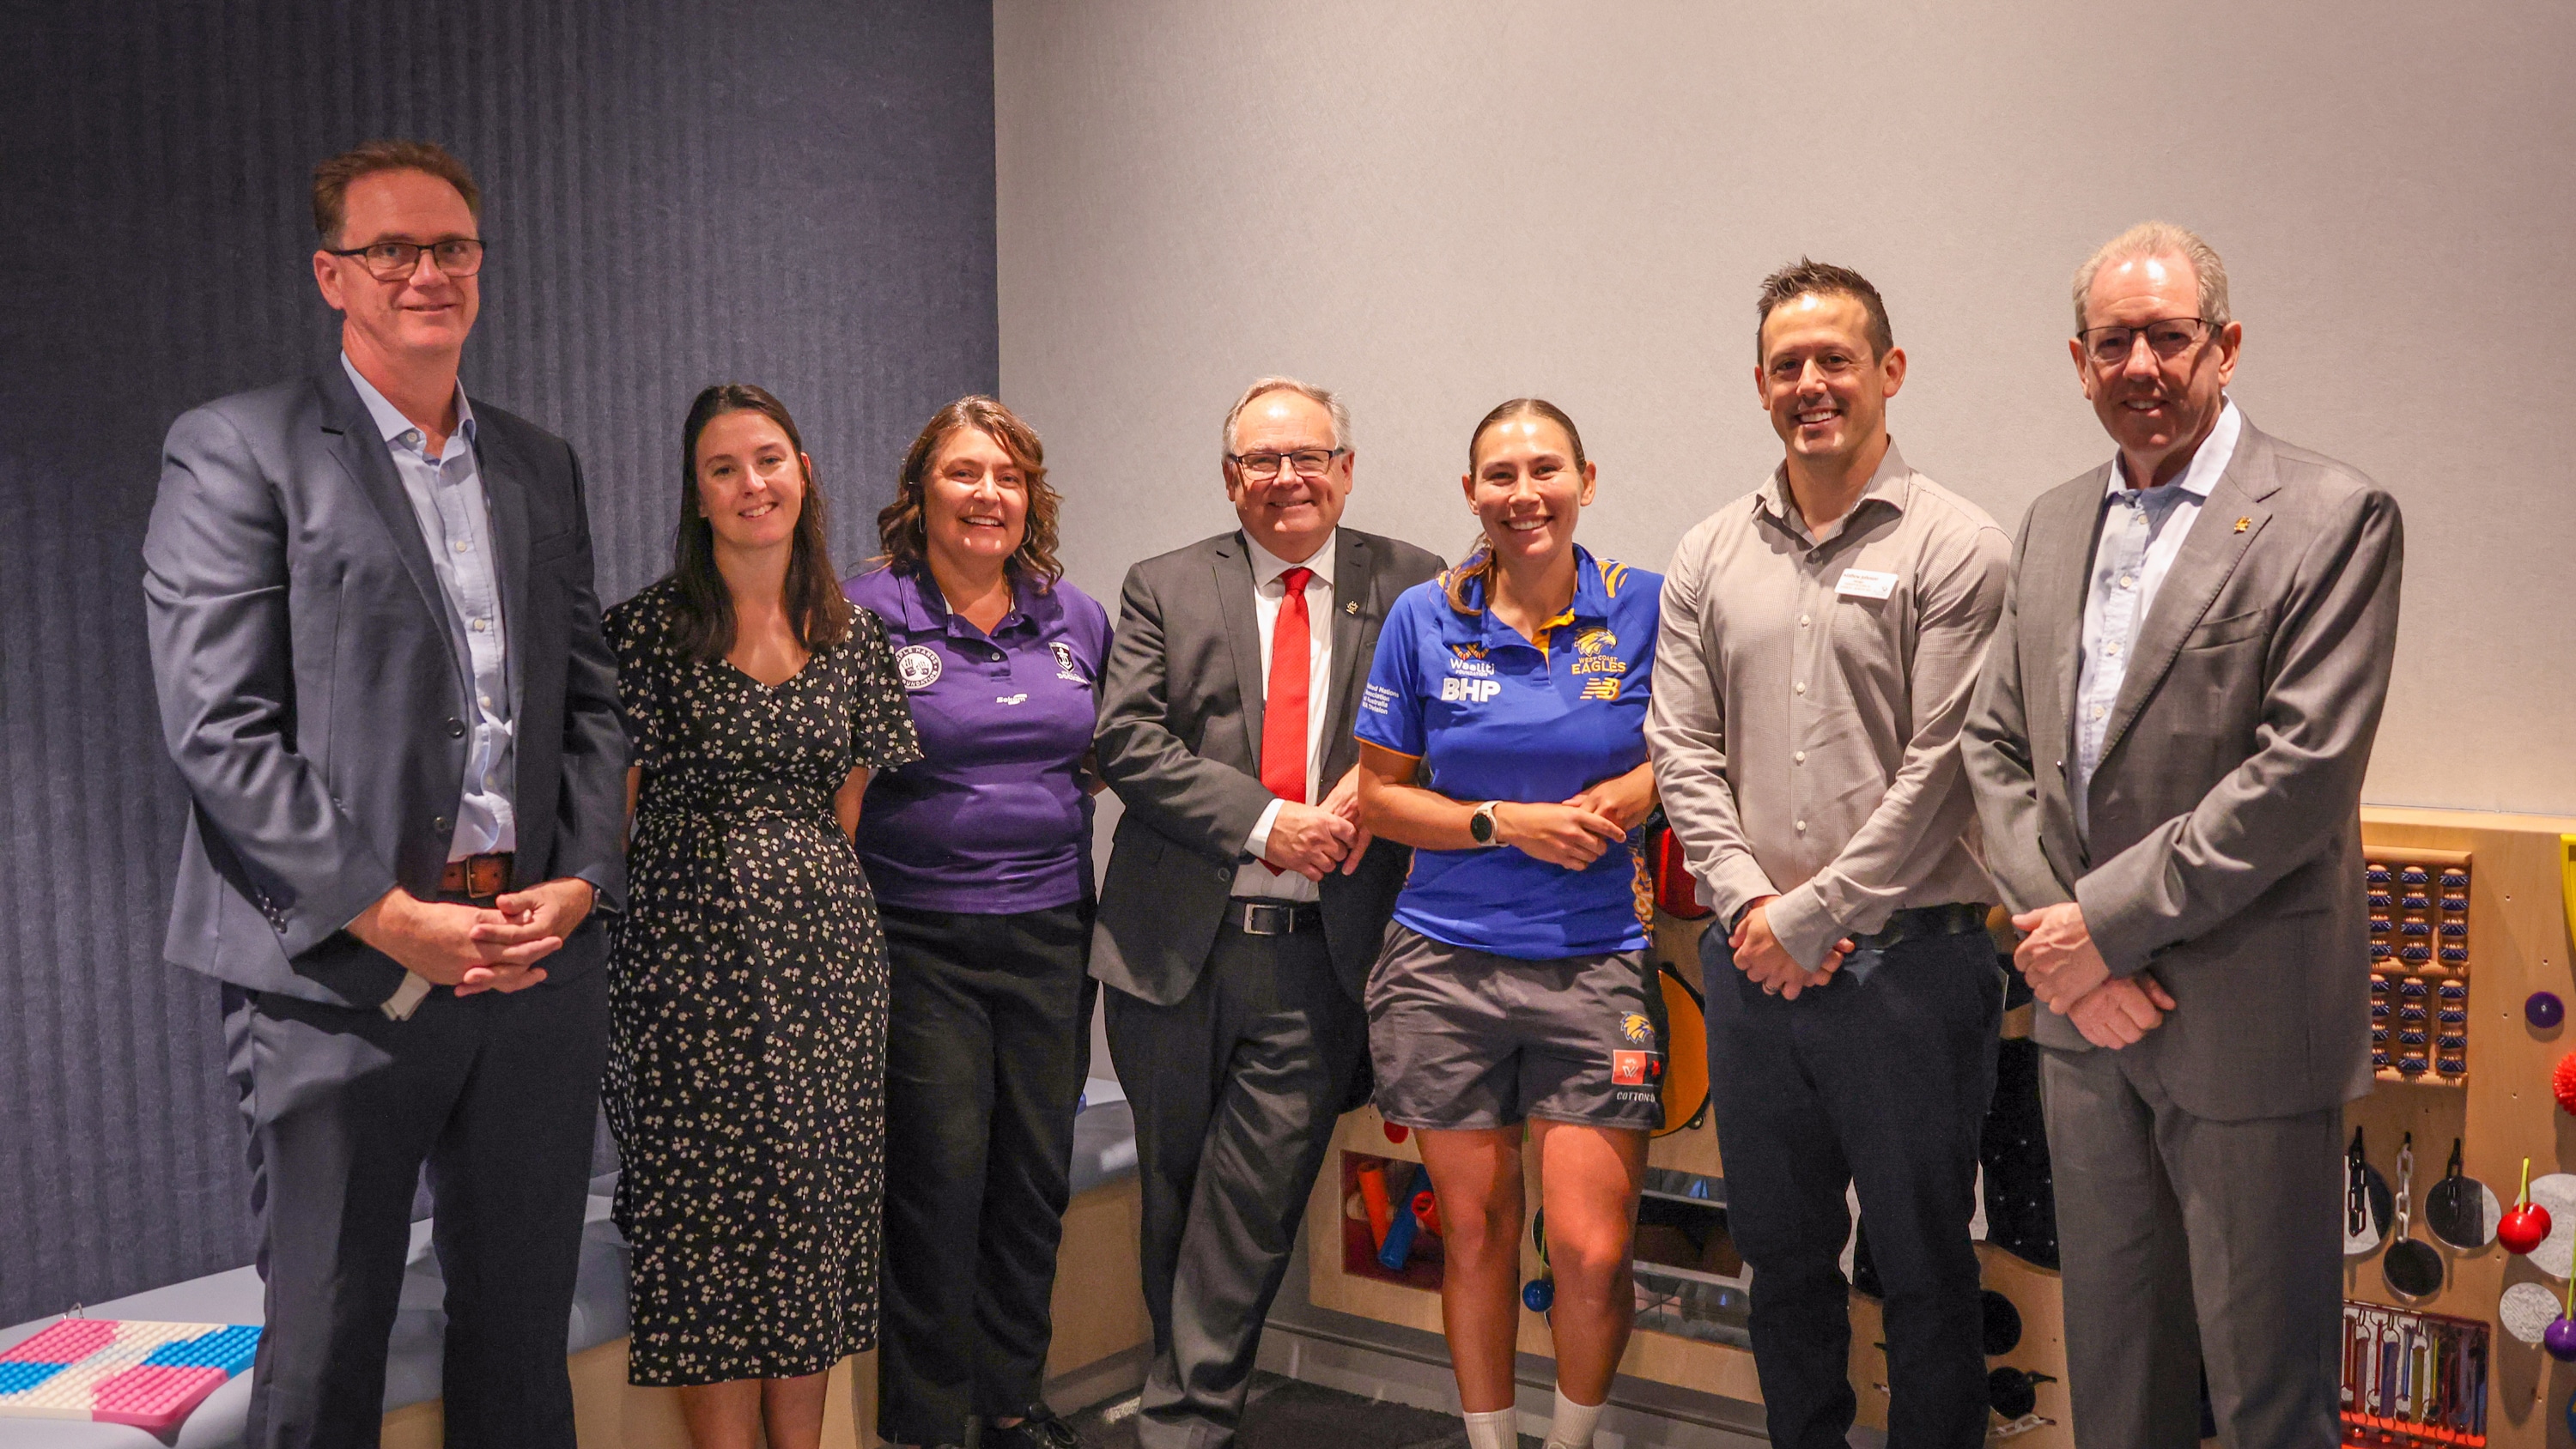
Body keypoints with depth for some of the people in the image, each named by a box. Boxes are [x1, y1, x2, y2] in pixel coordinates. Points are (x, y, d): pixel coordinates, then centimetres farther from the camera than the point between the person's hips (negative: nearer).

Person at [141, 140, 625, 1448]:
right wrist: (390, 918, -15)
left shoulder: (542, 467, 14)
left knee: (522, 1333, 15)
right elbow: (217, 728, -10)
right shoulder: (236, 449, -2)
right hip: (340, 973, -4)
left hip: (537, 964, 5)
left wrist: (583, 878, -2)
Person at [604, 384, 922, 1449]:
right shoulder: (650, 626, -3)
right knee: (709, 1213, 0)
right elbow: (612, 803, 0)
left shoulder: (851, 634, 9)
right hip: (693, 953, -4)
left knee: (817, 1206, 9)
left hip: (827, 950, 4)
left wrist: (806, 878, 7)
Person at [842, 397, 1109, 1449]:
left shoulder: (1076, 616, 10)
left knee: (1037, 1177, 10)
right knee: (940, 1183, -2)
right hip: (921, 938, -4)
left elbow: (1108, 749, 22)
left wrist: (1066, 789, 6)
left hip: (1050, 933, 5)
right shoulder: (868, 615, -4)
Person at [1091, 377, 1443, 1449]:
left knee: (1251, 1207, -2)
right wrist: (1266, 821, -14)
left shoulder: (1413, 588, 6)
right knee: (1175, 1197, 14)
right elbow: (1126, 742, -5)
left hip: (1318, 956, -1)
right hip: (1177, 947, 1)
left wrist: (1377, 785, -14)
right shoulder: (1164, 588, 5)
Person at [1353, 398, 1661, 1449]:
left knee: (1592, 1254, -6)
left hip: (1593, 966, -1)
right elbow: (1380, 797, 5)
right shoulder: (1424, 618, 2)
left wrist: (1627, 794, -10)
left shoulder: (1644, 608, 1)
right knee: (1474, 1234, 10)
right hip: (1446, 966, 1)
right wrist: (1507, 823, -9)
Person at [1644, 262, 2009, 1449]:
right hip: (1753, 960, 4)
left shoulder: (1956, 548, -5)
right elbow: (1682, 750, 6)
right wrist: (1748, 905, -6)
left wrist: (1811, 918, -11)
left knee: (1924, 1264, 8)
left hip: (1907, 956, -4)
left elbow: (1936, 769, -10)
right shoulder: (1709, 557, 8)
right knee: (1782, 1255, 17)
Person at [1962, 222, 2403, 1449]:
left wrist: (2111, 919, -15)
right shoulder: (2053, 523, 11)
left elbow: (2305, 769, -17)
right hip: (2086, 1017, 6)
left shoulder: (2333, 518, -8)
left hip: (2246, 1024, -5)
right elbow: (1994, 743, 8)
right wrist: (2058, 940, -5)